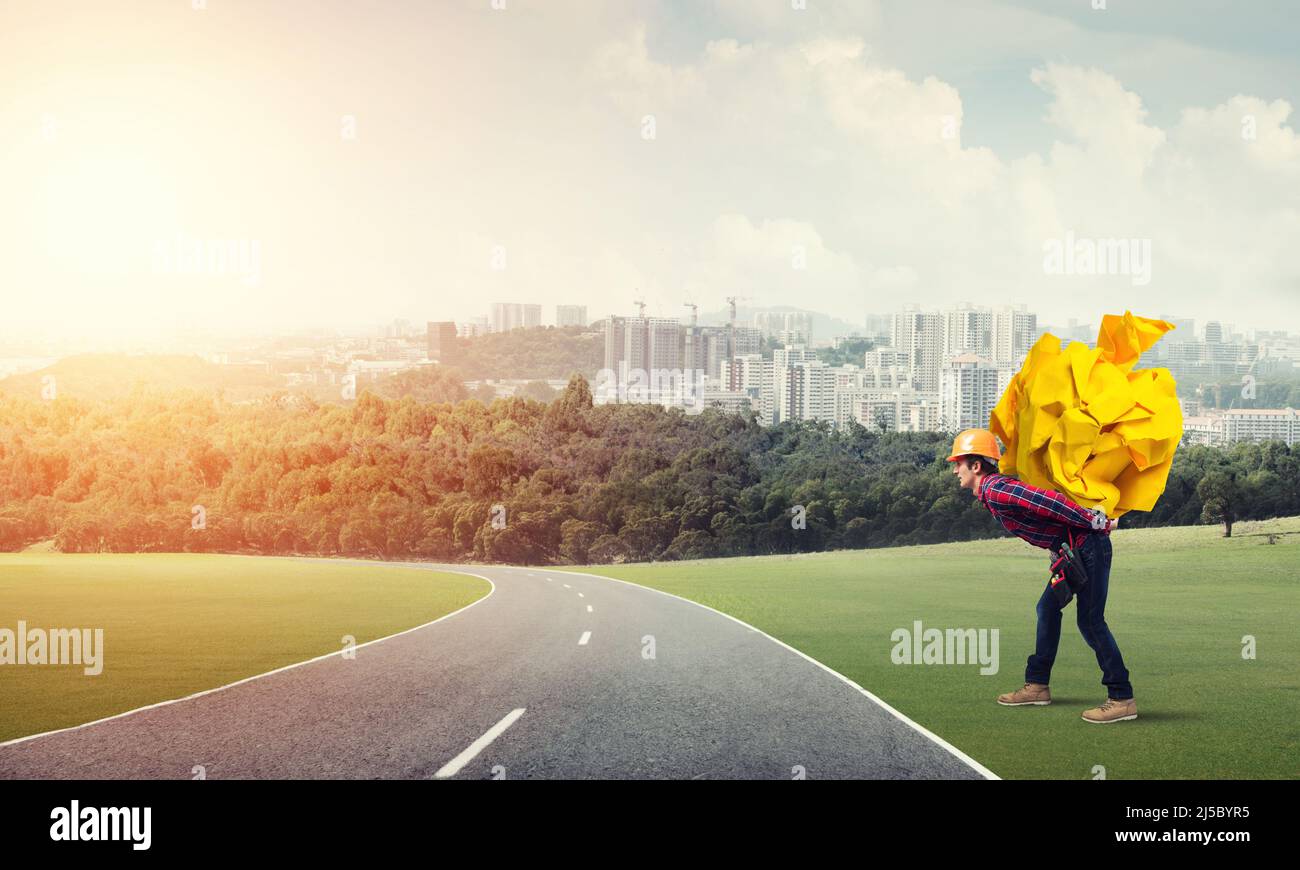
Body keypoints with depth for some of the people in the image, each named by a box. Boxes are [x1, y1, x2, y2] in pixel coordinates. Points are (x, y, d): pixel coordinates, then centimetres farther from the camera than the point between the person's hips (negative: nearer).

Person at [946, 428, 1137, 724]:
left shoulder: (996, 491, -18)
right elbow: (1042, 500, 17)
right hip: (1073, 551, 11)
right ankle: (1037, 686, 26)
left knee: (1090, 621, -11)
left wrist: (1095, 523, -21)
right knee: (1048, 609, 18)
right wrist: (1095, 521, 16)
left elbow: (1049, 501, -24)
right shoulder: (995, 490, 14)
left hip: (1088, 546, -11)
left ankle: (1122, 699, -8)